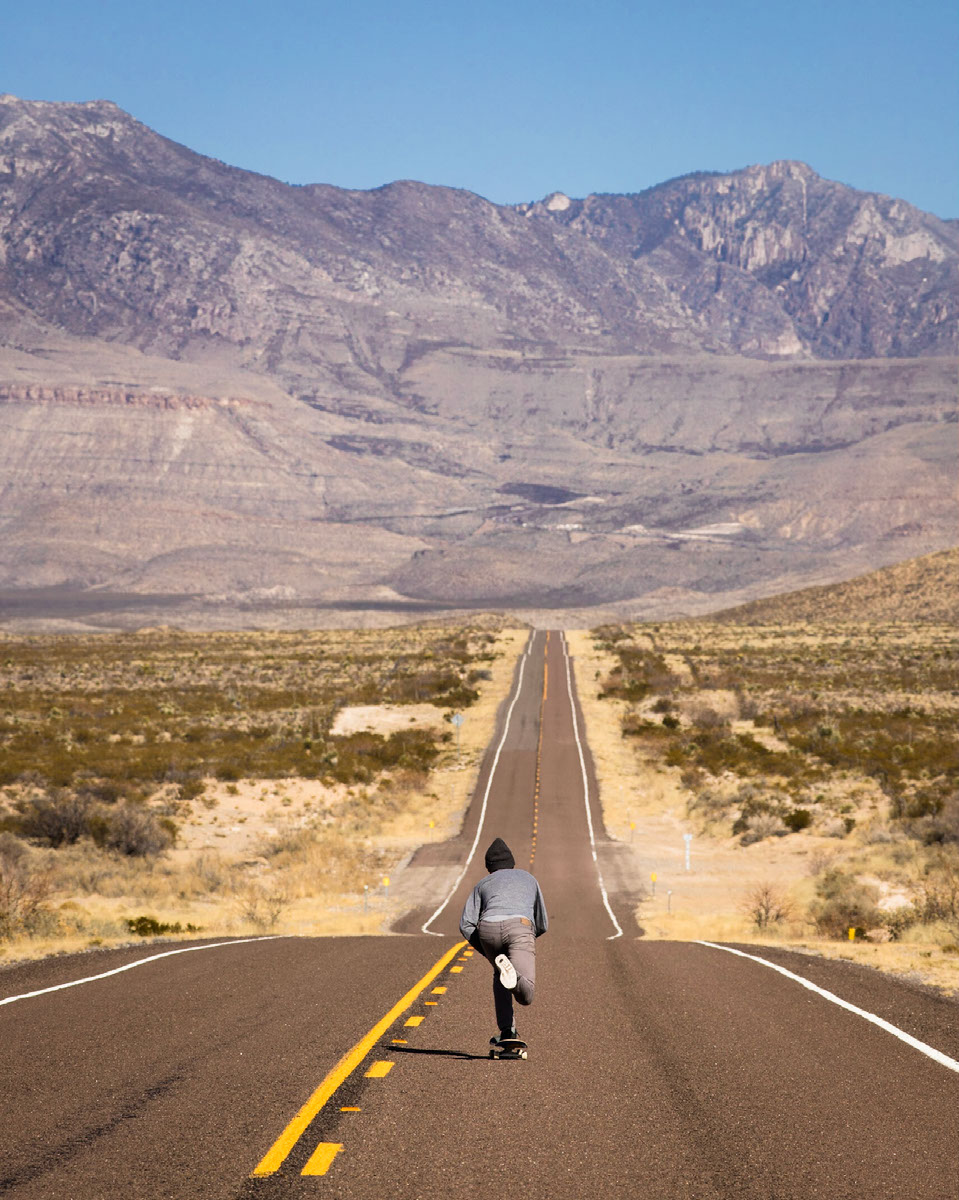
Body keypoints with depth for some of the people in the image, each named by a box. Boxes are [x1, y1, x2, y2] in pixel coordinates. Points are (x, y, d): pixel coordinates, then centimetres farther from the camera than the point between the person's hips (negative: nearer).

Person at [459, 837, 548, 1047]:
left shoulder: (483, 884, 32)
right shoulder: (528, 878, 37)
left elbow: (466, 925, 17)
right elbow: (542, 924, 37)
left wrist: (486, 951, 27)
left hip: (488, 928, 2)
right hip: (520, 926, -2)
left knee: (498, 976, 32)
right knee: (525, 995, -11)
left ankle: (507, 1029, 20)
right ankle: (511, 976, -44)